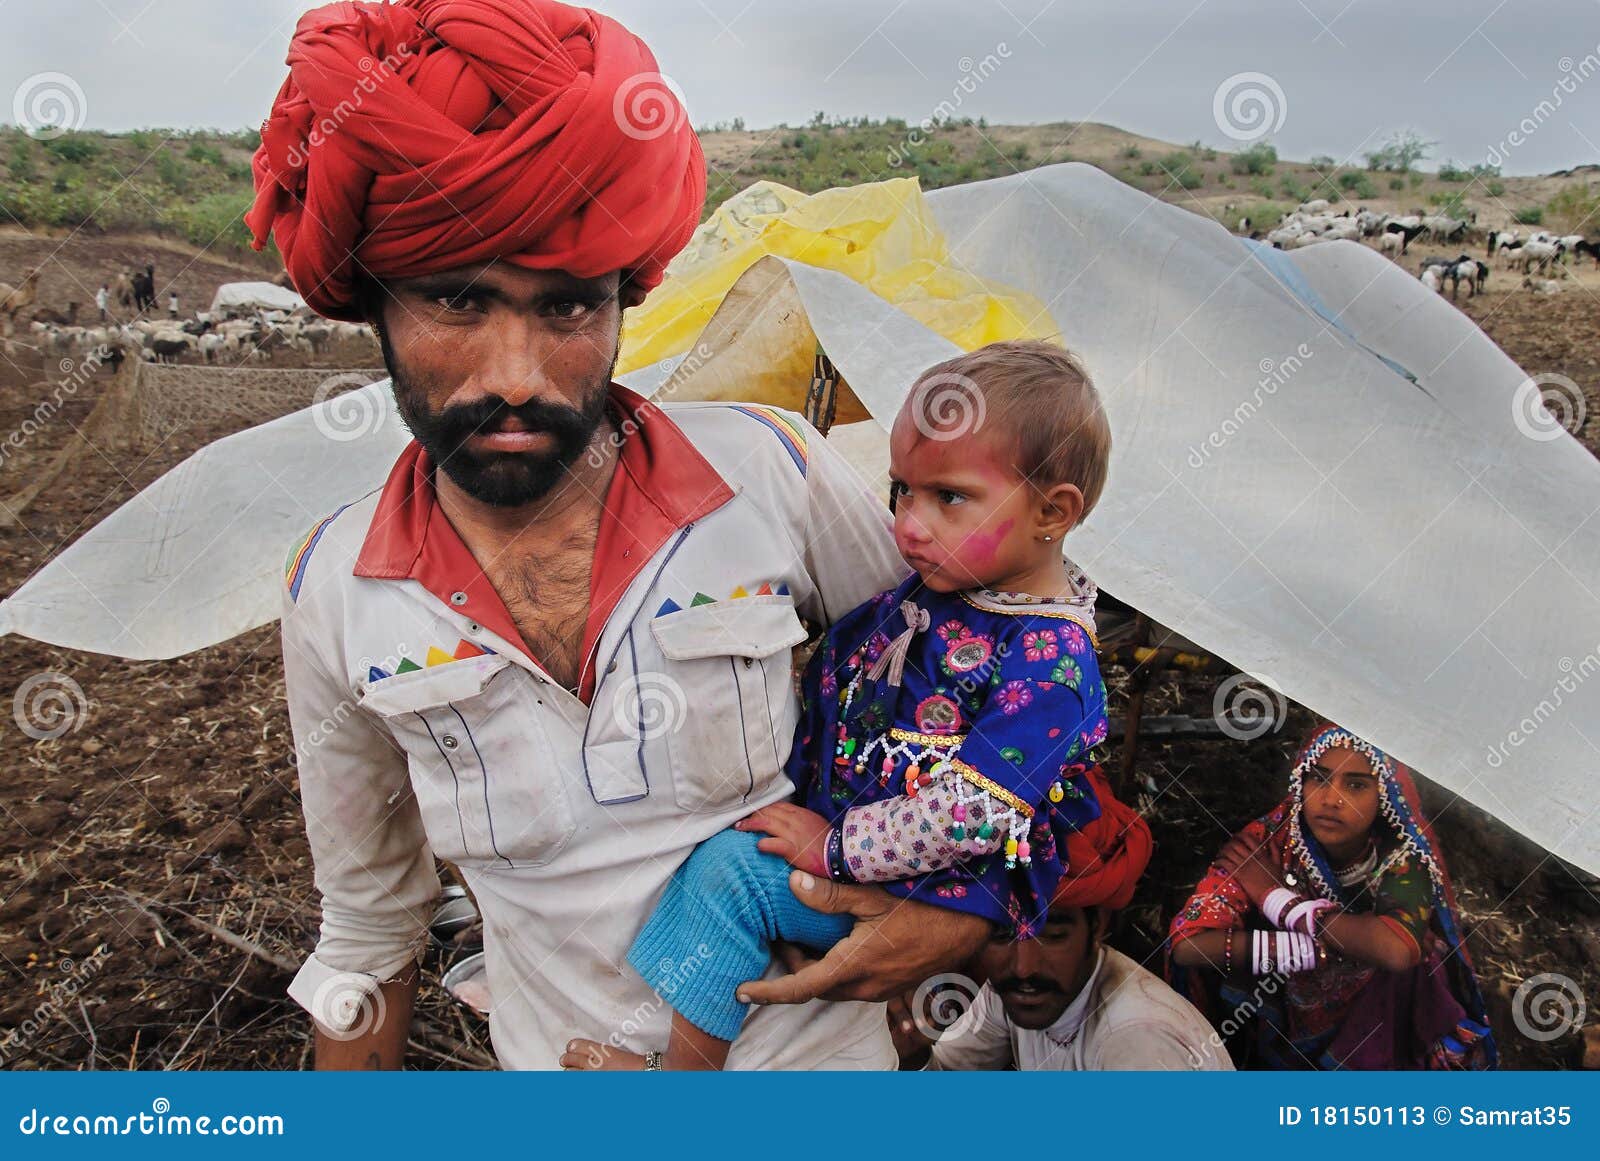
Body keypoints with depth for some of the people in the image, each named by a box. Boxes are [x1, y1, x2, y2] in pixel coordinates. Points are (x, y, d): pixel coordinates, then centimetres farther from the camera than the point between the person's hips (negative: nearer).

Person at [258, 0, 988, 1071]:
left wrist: (968, 907, -16)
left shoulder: (769, 474, -21)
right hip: (558, 1062, 1)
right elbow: (369, 919, 0)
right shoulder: (334, 593, -14)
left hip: (817, 1038, 0)